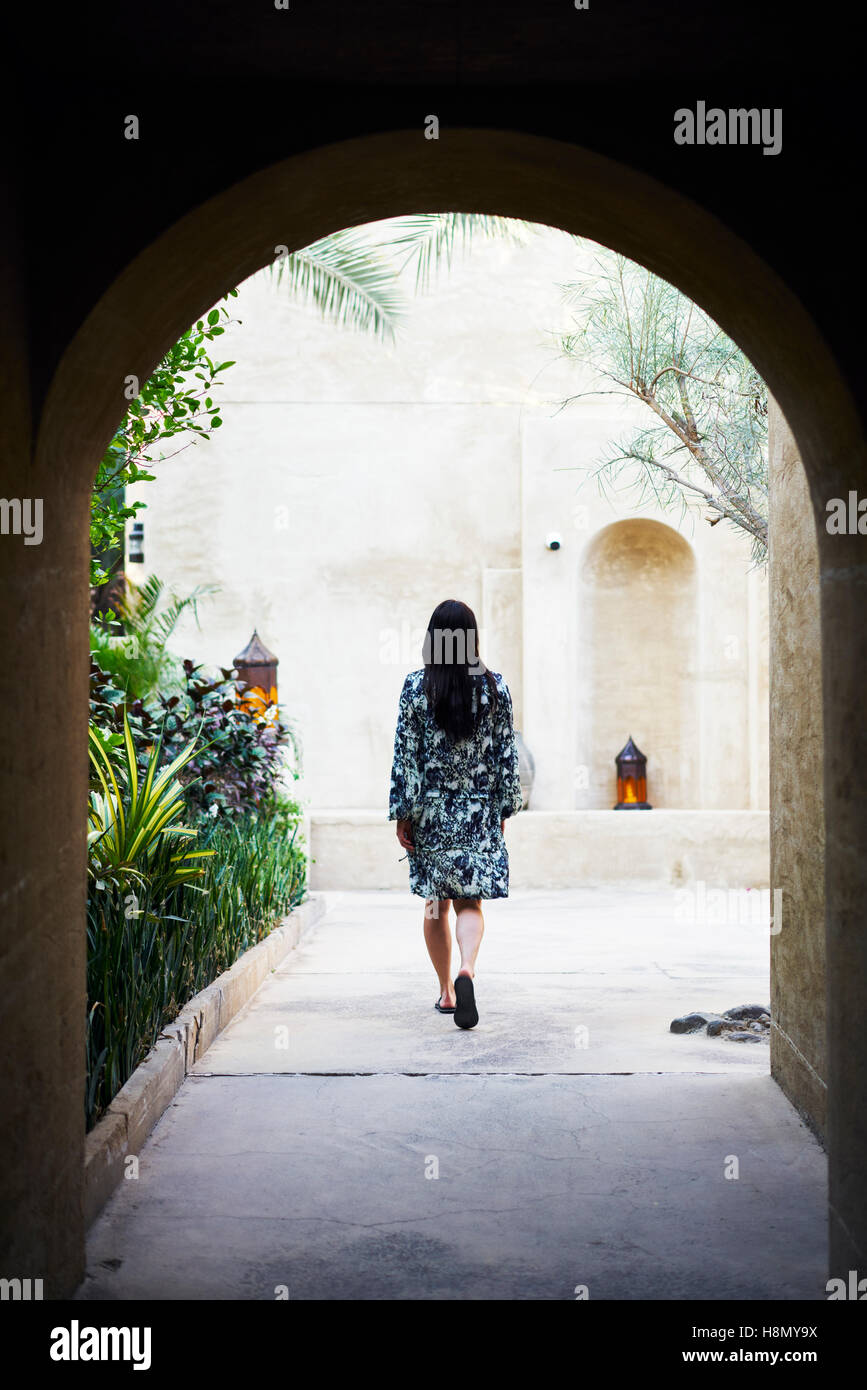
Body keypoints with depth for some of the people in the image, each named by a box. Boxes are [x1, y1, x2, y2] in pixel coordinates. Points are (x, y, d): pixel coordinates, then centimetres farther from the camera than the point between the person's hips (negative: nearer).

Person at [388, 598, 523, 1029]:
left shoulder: (415, 686, -6)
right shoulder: (494, 686, -3)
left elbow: (405, 753, -6)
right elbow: (506, 753, 1)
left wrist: (402, 813, -1)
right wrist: (505, 807, 10)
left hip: (431, 809, 0)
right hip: (479, 811, 0)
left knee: (436, 903, 13)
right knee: (470, 901, 2)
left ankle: (446, 991, 21)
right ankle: (467, 970, -25)